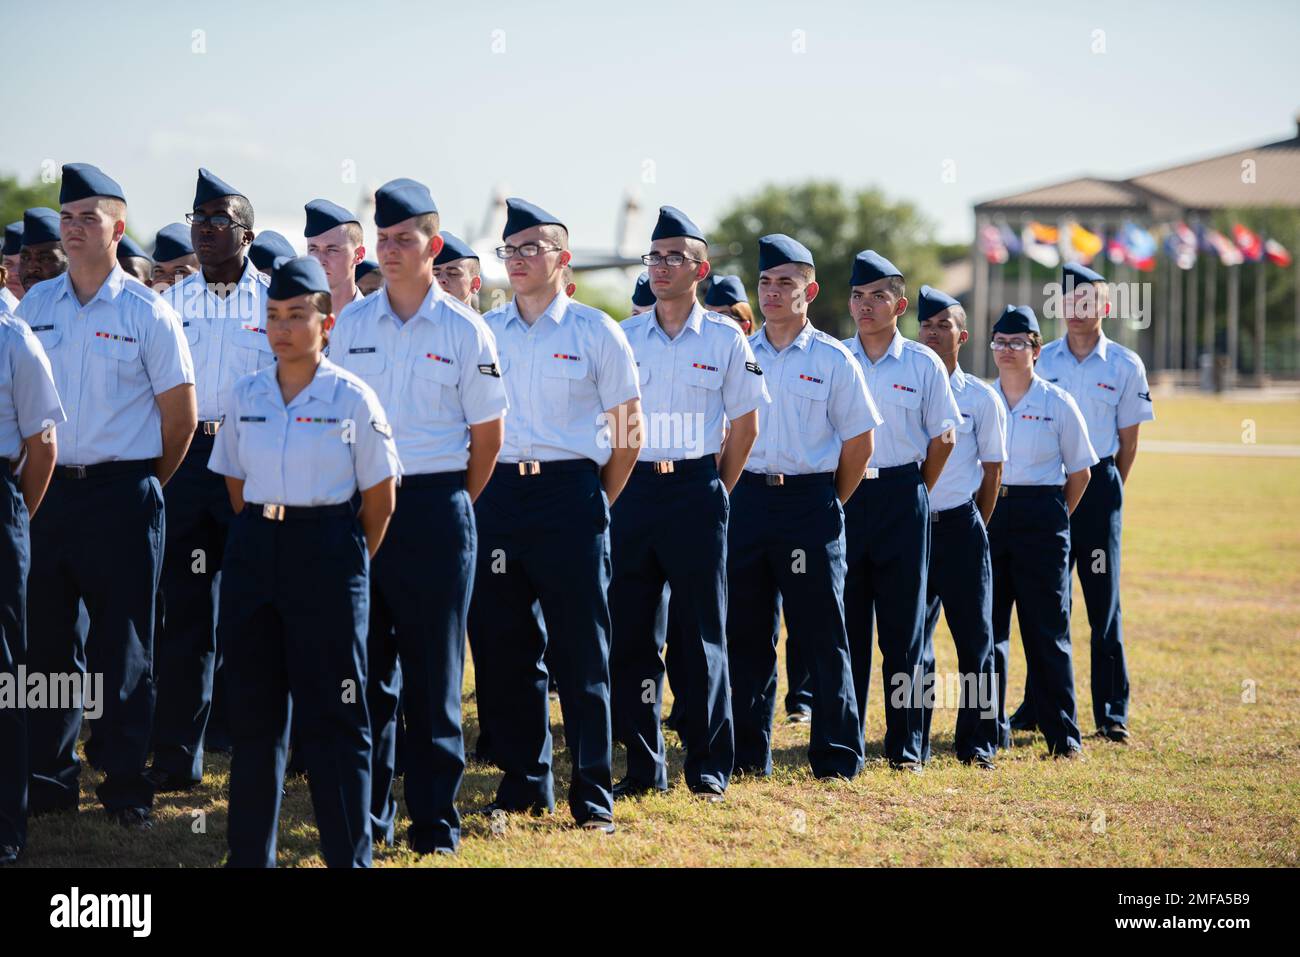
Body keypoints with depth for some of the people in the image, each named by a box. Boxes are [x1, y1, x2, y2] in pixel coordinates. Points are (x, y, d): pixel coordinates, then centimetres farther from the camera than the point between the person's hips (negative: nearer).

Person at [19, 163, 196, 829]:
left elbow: (180, 418, 1)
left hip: (120, 493, -4)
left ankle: (124, 785, 8)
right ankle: (49, 777, 17)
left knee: (122, 646, 2)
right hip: (46, 491, 4)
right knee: (45, 637, 7)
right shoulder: (34, 305, 7)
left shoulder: (147, 313, -3)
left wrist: (143, 488, 6)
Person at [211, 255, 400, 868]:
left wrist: (352, 561, 6)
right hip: (254, 549, 4)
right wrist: (260, 536, 14)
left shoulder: (353, 399, -5)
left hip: (328, 550, -4)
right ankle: (250, 852, 17)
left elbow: (379, 496, 0)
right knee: (253, 708, 9)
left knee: (332, 713, -3)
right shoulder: (246, 396, 7)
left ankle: (349, 856, 3)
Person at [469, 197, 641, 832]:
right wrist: (477, 492, 8)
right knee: (502, 645, 6)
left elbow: (628, 429, 5)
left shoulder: (595, 332, 2)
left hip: (569, 496, -3)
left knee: (581, 649, -2)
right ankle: (523, 781, 17)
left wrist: (600, 502, 3)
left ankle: (593, 794, 3)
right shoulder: (482, 331, 10)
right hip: (496, 493, 3)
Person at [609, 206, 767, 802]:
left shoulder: (725, 340, 2)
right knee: (630, 631, 2)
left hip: (696, 490, -2)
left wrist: (717, 491, 6)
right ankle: (642, 764, 9)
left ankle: (708, 767, 6)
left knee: (700, 633, 0)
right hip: (632, 489, 2)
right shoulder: (623, 339, 7)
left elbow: (744, 424, 7)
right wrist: (616, 487, 6)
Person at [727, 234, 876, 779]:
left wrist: (827, 505, 4)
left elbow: (859, 443, 3)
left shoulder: (833, 360, 0)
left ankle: (837, 757, 3)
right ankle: (747, 754, 15)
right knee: (746, 632, 7)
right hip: (747, 501, 3)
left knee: (821, 634, -2)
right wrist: (733, 493, 9)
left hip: (809, 501, -3)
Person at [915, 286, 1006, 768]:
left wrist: (973, 528, 9)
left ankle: (977, 743, 8)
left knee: (975, 637, 1)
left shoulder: (981, 398, 3)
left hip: (960, 525, -1)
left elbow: (992, 470, 9)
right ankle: (913, 743, 11)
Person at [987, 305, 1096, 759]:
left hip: (1041, 515, -3)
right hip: (987, 515, 3)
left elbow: (1079, 469, 7)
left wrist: (1055, 517, 6)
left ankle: (1062, 733, 4)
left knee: (1047, 627, -2)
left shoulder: (1058, 404, 1)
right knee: (987, 625, 4)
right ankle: (992, 728, 12)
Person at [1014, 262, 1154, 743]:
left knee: (1104, 602, 0)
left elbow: (1128, 440, 6)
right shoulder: (1043, 361, 6)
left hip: (1097, 485, -2)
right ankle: (1038, 707, 12)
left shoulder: (1125, 366, 0)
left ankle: (1112, 712, 6)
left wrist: (1106, 490, 9)